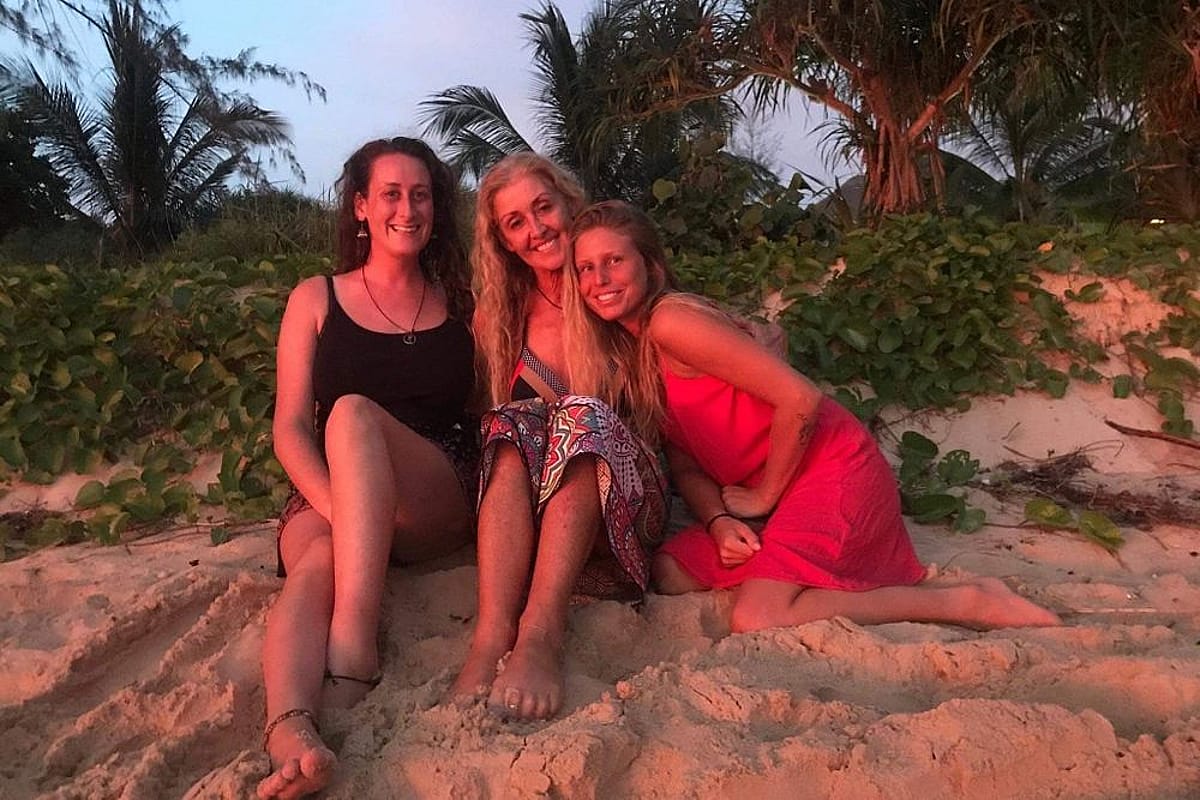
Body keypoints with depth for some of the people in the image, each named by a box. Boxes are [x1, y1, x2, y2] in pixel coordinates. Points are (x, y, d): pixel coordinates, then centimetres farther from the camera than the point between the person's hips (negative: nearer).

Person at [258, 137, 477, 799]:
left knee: (354, 414, -31)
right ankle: (290, 728, -59)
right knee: (318, 561, -35)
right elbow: (290, 430, 2)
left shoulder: (460, 301, 16)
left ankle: (352, 646, -45)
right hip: (327, 497, 1)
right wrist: (344, 510, -17)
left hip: (442, 503, 0)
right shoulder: (317, 299, 12)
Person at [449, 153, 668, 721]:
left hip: (625, 499, -1)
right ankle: (492, 633, -45)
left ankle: (541, 632, -47)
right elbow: (489, 421, 12)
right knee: (514, 423, -28)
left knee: (585, 417, -30)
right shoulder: (499, 319, 11)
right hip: (526, 518, 1)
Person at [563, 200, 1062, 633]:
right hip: (778, 487, 9)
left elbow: (799, 400, -22)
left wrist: (763, 497, -10)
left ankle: (966, 602, -11)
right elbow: (684, 463, 8)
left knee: (756, 621, -23)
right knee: (669, 575, 0)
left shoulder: (671, 322, -18)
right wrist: (719, 522, -11)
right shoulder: (623, 354, 9)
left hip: (831, 469, -8)